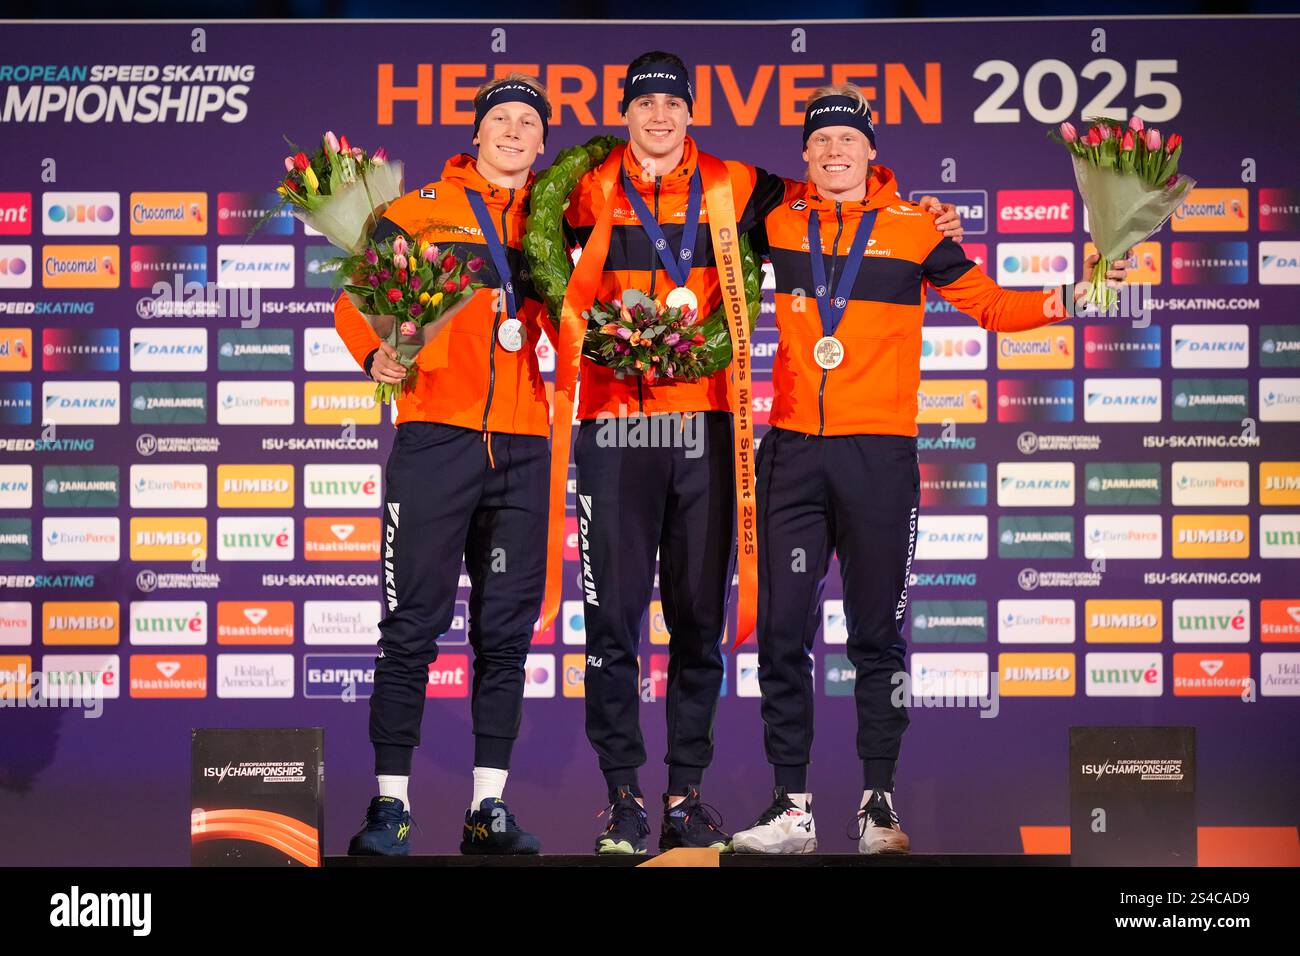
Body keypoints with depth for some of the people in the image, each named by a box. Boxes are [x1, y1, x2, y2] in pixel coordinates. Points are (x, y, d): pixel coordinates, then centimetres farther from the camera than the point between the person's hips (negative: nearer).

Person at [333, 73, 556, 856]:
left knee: (507, 632, 5)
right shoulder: (424, 209, 5)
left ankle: (490, 807, 12)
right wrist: (375, 352, -13)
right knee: (413, 625, -3)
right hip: (436, 435, -3)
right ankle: (391, 804, 5)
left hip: (522, 444, 3)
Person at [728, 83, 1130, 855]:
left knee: (878, 637, 3)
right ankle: (791, 807, 8)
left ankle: (880, 804, 12)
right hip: (791, 448, 2)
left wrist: (1070, 297, -5)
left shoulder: (916, 228, 4)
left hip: (880, 452, -2)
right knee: (783, 634, 1)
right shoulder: (778, 225, 8)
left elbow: (990, 304, 8)